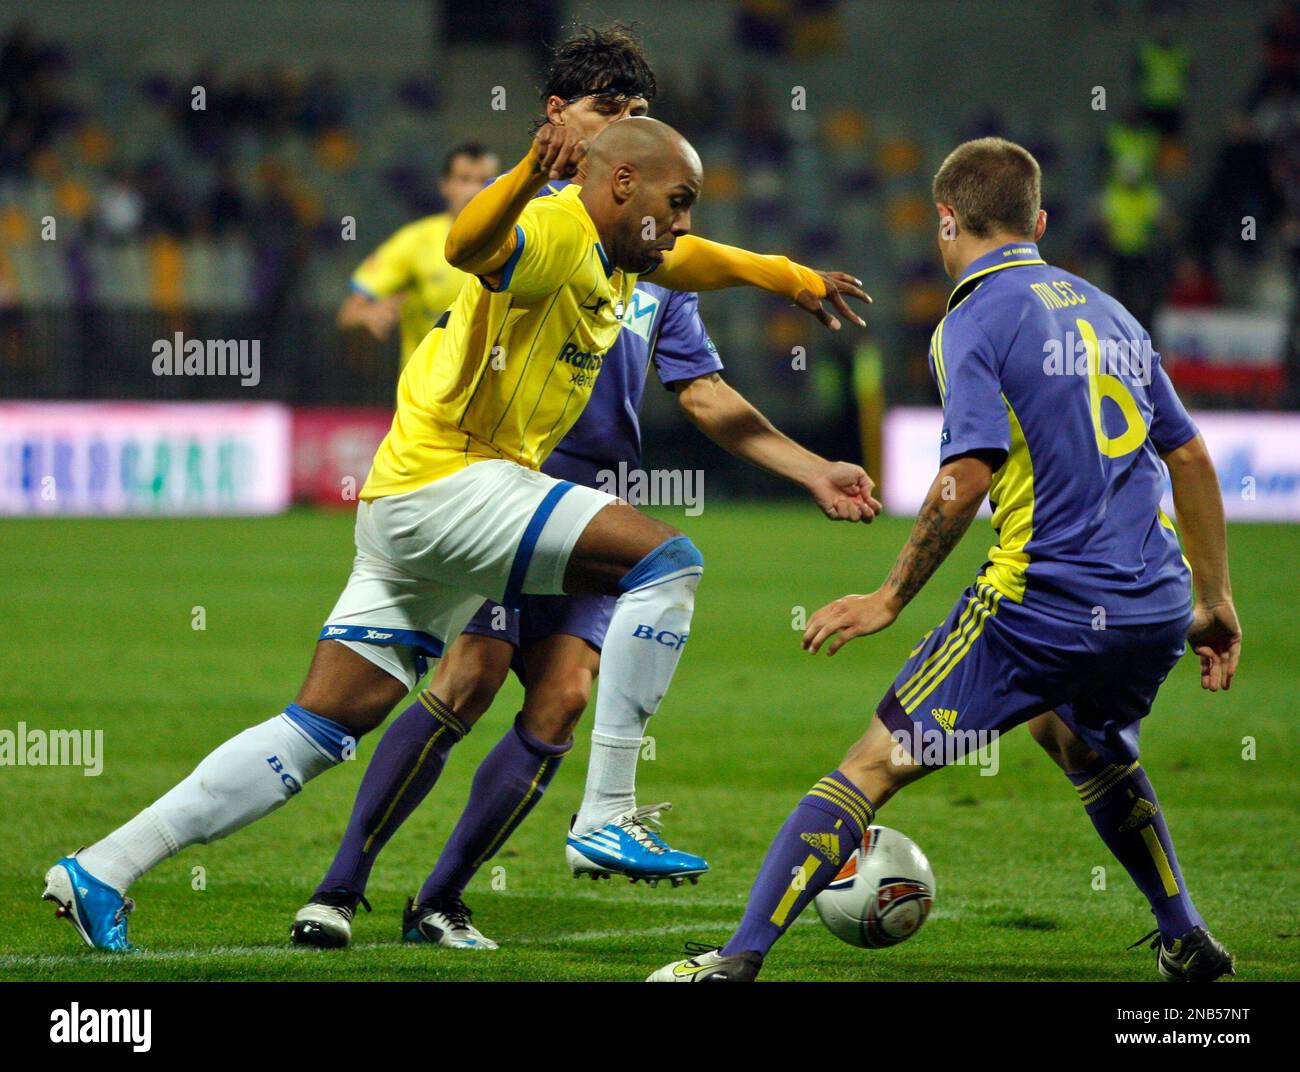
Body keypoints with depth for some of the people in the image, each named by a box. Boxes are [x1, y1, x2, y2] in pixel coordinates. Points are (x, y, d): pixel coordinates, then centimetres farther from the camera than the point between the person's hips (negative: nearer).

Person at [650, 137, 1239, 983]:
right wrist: (1216, 601, 26)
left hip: (1045, 608, -7)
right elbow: (1190, 456, 20)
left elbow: (969, 474, -18)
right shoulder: (1106, 311, 17)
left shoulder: (974, 322, -6)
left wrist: (891, 598, -10)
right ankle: (1187, 941, 36)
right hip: (1156, 609, 7)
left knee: (875, 766, -4)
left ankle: (740, 958, -10)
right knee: (1089, 750, 36)